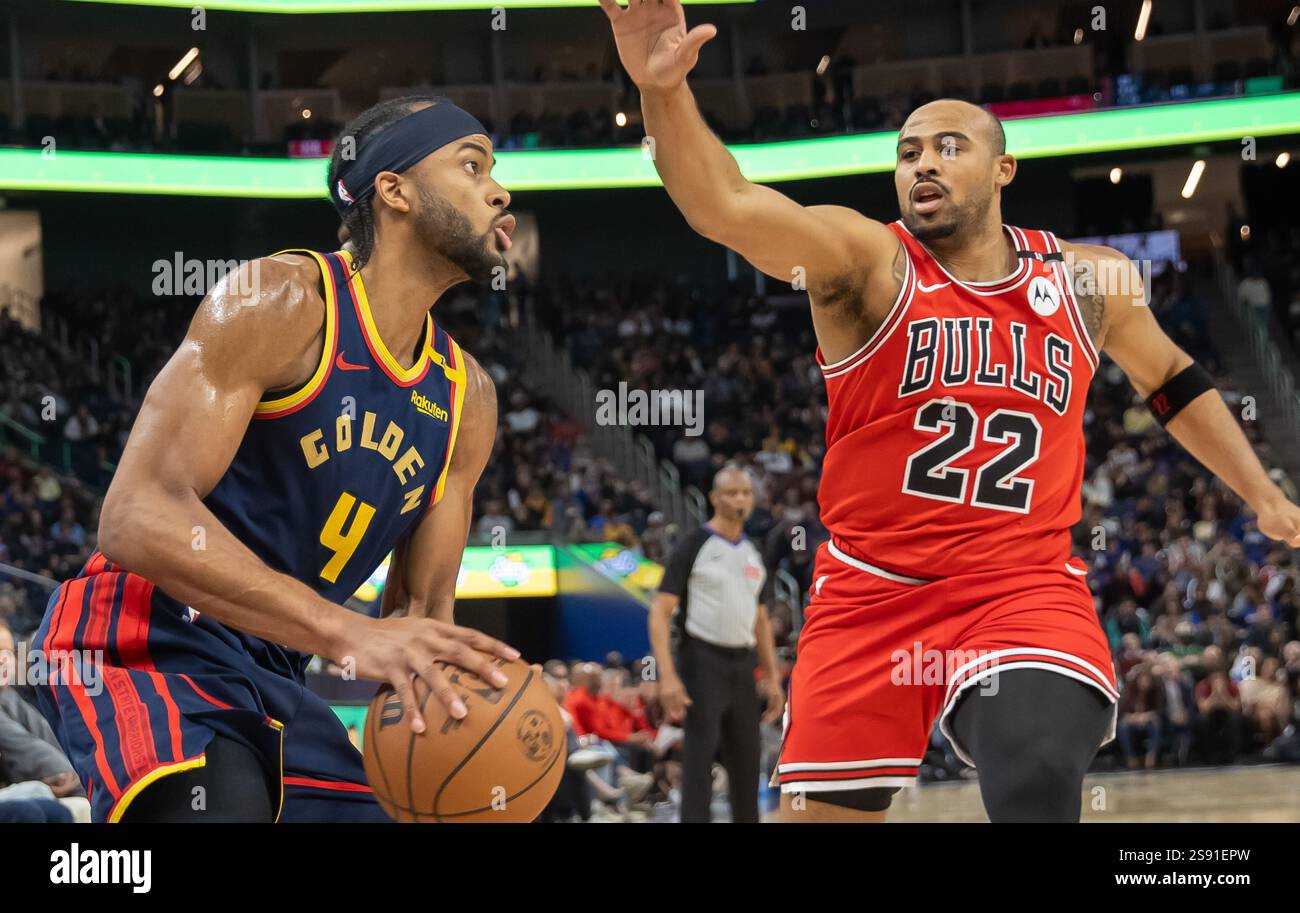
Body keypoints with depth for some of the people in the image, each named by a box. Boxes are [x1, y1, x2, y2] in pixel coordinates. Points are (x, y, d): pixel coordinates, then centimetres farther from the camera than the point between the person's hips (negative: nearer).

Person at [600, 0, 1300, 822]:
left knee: (1039, 783, -29)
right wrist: (665, 93, -42)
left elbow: (1172, 379, 26)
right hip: (872, 592, 0)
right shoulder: (864, 259, -6)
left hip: (1025, 587, 0)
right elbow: (727, 207, -24)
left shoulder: (1087, 280, 6)